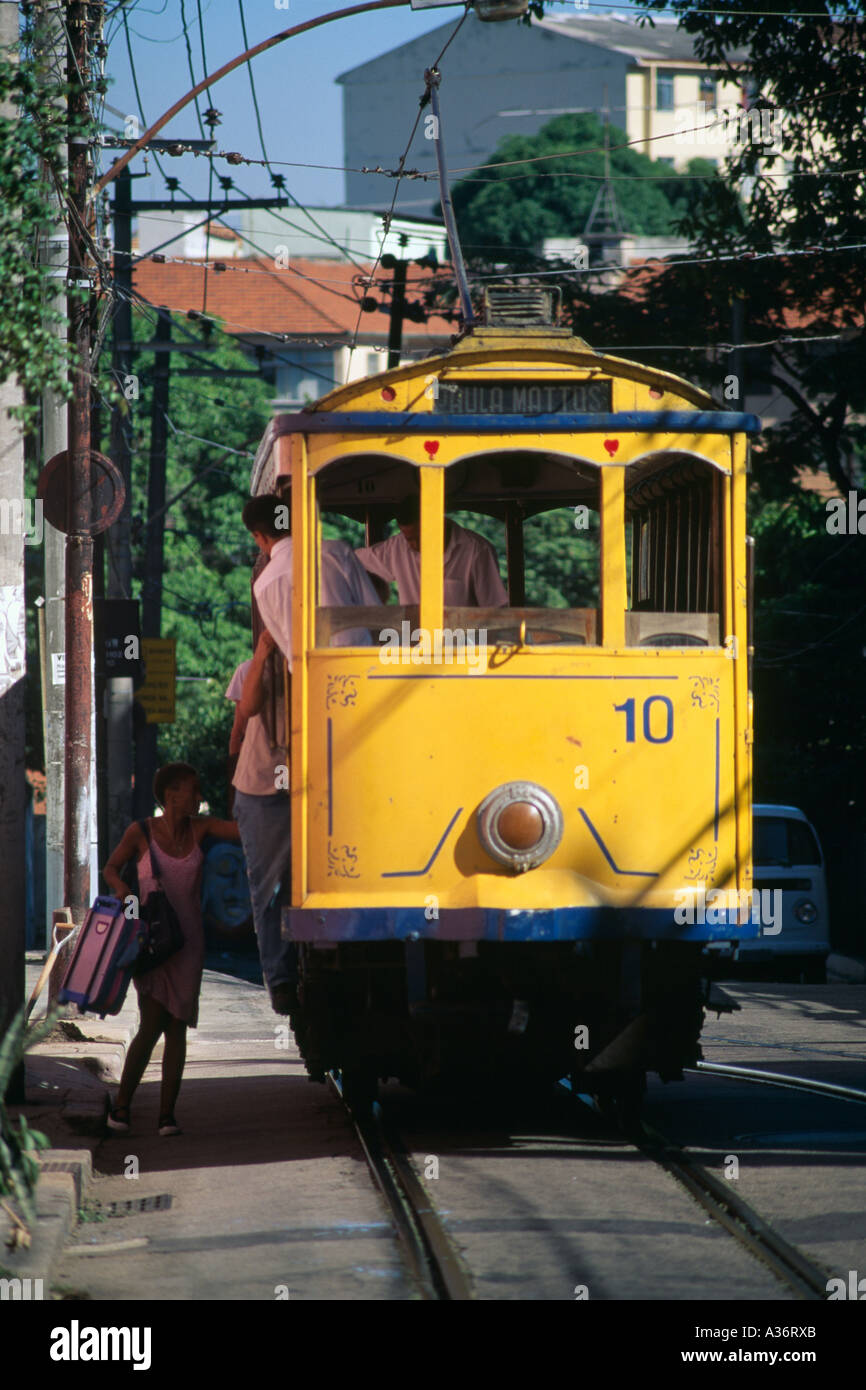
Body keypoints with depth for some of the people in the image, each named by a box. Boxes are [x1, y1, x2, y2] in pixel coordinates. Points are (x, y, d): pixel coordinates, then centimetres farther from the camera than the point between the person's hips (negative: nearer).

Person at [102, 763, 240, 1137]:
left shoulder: (200, 828, 3)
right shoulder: (141, 832, -5)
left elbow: (245, 830, -8)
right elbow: (110, 869, 6)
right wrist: (121, 889, -14)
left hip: (187, 939, 3)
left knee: (177, 1026, 1)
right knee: (151, 1025, -12)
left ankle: (167, 1113, 4)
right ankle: (121, 1104, 2)